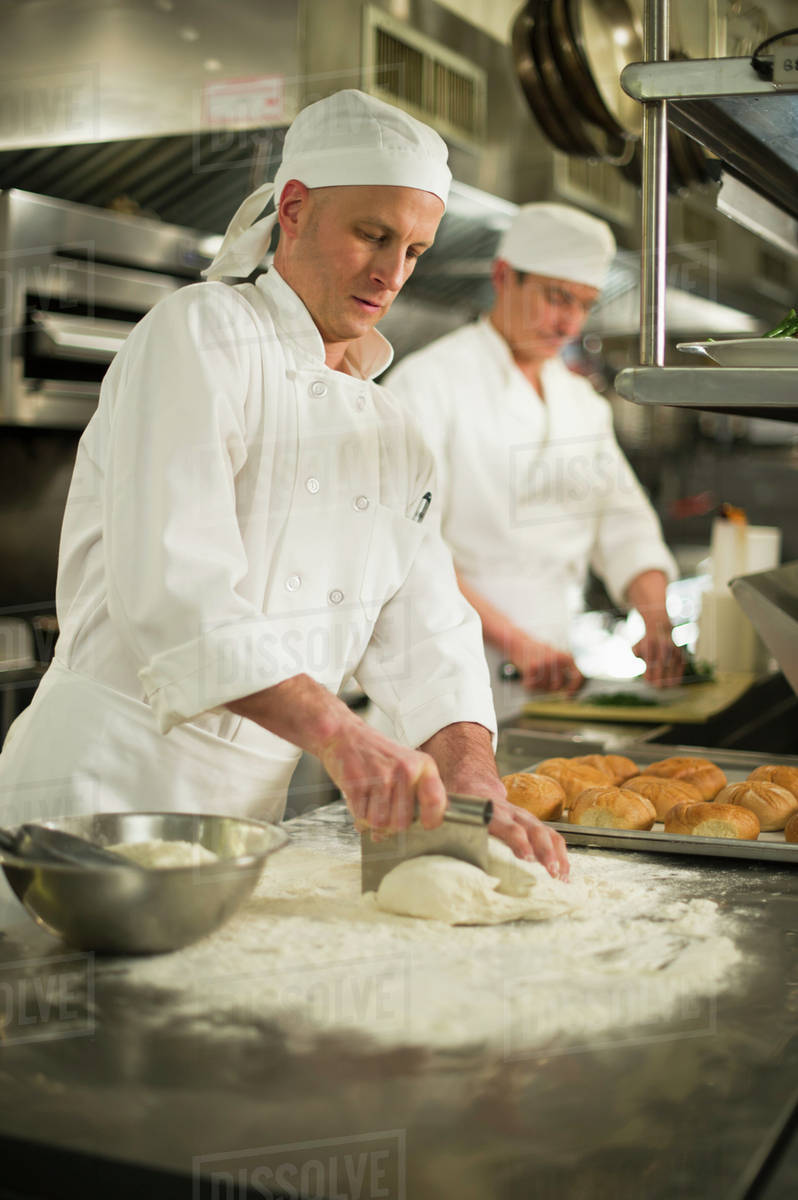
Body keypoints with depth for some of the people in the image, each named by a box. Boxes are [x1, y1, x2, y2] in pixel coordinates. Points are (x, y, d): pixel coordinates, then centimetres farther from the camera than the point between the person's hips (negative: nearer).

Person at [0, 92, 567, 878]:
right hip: (104, 789, -6)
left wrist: (477, 791, -8)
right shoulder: (203, 333, -8)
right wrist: (338, 734, -29)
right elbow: (172, 589, -21)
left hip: (245, 812, 6)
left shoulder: (389, 433, 15)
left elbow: (423, 635, 8)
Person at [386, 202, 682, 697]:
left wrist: (657, 621, -4)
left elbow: (624, 521, 15)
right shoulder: (425, 382, -6)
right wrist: (516, 643, -21)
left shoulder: (581, 398, 17)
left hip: (553, 668, 6)